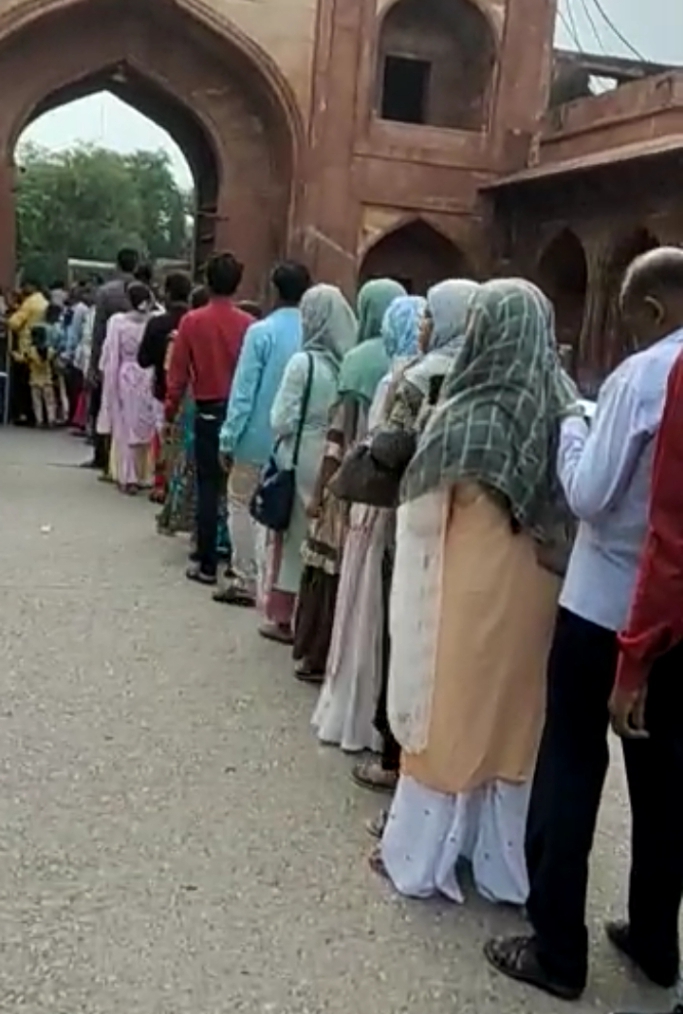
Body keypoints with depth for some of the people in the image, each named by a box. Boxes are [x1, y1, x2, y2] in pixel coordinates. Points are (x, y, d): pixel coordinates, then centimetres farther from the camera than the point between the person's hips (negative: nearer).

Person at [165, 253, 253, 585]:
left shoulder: (192, 321, -6)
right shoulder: (248, 324, -6)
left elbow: (178, 372, -4)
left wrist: (170, 413, 7)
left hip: (208, 413, -1)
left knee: (208, 489, 5)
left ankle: (207, 565, 7)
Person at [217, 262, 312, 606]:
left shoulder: (261, 332, -11)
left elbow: (243, 390, -12)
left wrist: (228, 438, -6)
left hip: (259, 438, -3)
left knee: (242, 505, 11)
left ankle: (245, 581, 12)